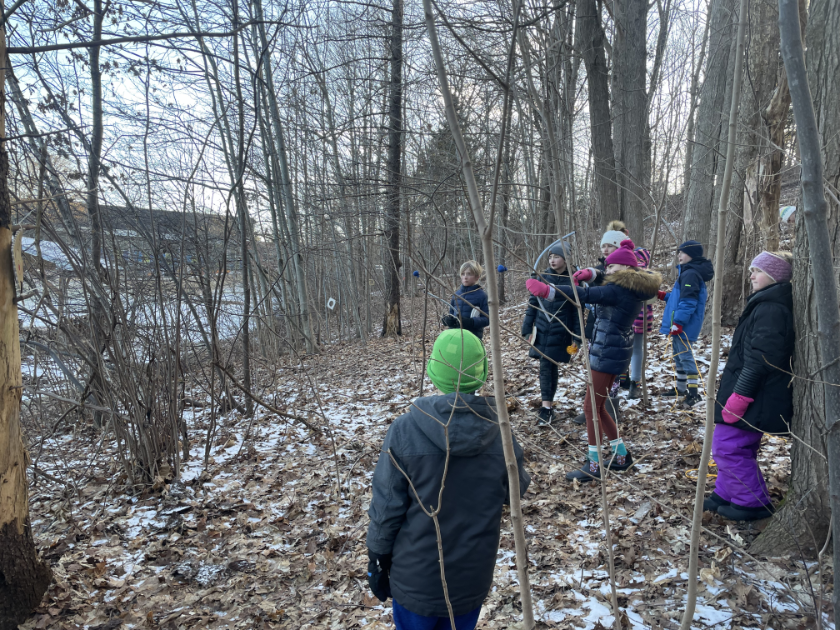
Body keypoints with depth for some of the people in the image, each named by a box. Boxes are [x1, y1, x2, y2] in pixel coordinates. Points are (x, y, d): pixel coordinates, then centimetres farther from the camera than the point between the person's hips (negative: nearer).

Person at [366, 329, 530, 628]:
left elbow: (386, 507, -14)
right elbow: (517, 491, 2)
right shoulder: (500, 433, -15)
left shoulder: (405, 430, -22)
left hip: (415, 578, -1)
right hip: (473, 580, 2)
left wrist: (377, 560, 1)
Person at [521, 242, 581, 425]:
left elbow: (577, 311, -2)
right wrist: (527, 329, 0)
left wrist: (576, 338, -4)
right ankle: (547, 406, 1)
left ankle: (546, 407, 18)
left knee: (552, 367, 6)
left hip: (560, 333, -2)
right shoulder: (543, 277, 2)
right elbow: (532, 304, 5)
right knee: (545, 367, -1)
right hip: (542, 330, 2)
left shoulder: (572, 281, -4)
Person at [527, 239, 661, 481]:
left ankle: (594, 465, 7)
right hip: (615, 351, 10)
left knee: (591, 407, -1)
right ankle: (621, 456, 28)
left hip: (608, 354, -10)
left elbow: (584, 295, -29)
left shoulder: (618, 290, -19)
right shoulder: (634, 289, 10)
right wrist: (589, 273, 2)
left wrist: (547, 291, -35)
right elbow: (603, 285, 23)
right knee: (598, 407, 17)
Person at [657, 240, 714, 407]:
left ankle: (693, 392, -4)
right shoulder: (687, 272, 17)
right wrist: (664, 296, 18)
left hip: (685, 325, -11)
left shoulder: (690, 274, -17)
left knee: (685, 356, -8)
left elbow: (688, 301, -24)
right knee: (678, 355, 18)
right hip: (679, 324, 11)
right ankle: (680, 388, 30)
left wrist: (678, 322, -26)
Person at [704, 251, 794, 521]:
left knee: (727, 446, -3)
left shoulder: (771, 308, -20)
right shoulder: (767, 304, 14)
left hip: (754, 396, -11)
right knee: (740, 448, 17)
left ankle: (755, 503, 9)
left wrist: (739, 395, -25)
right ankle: (726, 495, 28)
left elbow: (760, 358, -26)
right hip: (754, 394, 11)